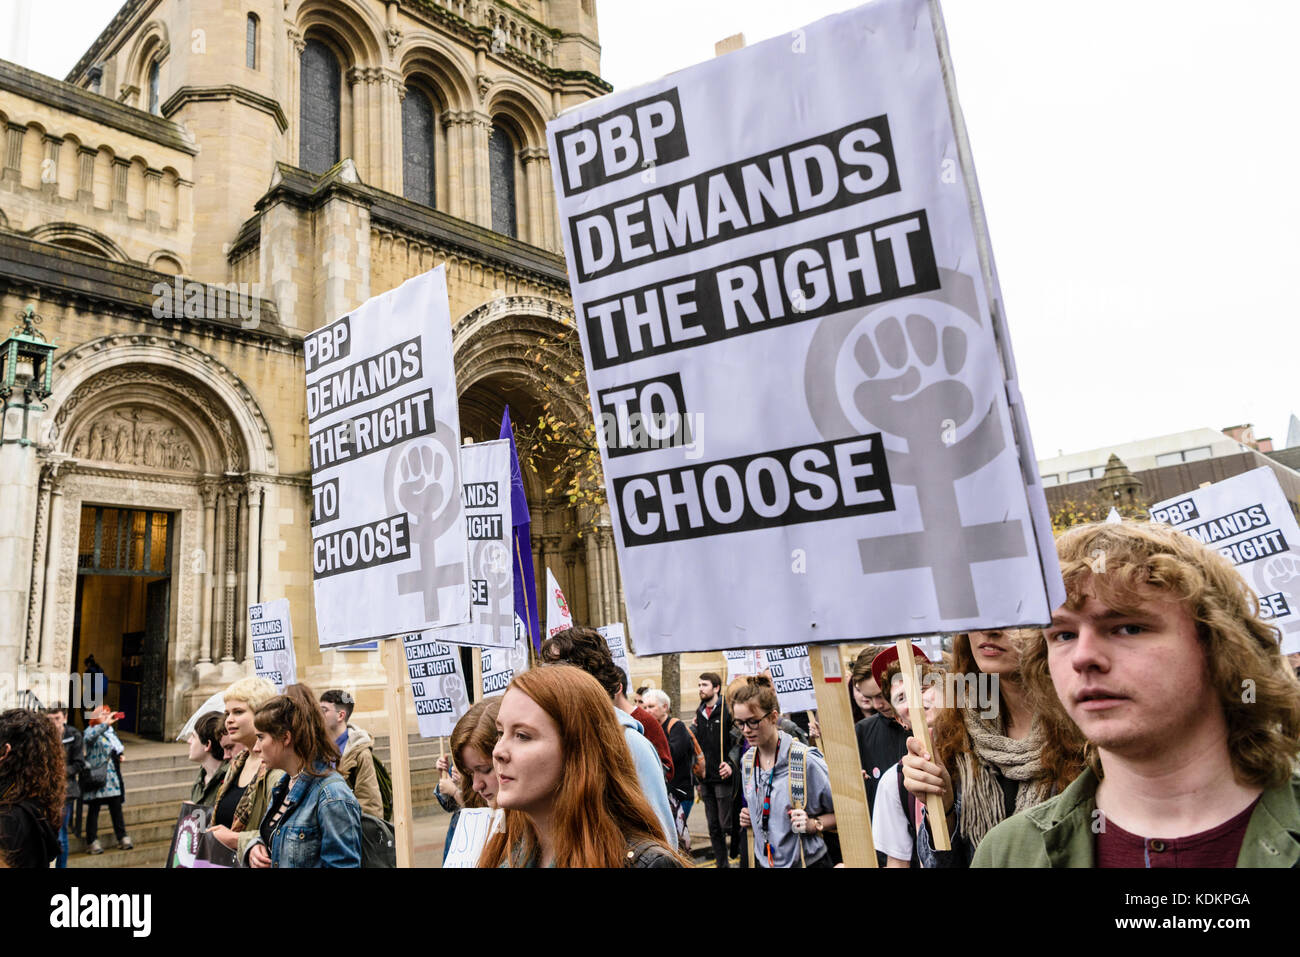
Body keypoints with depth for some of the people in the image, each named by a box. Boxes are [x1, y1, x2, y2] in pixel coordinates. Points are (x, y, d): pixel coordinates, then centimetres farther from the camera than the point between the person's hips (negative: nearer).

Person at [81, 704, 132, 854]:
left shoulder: (111, 732, 15)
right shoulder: (91, 731, -7)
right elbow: (89, 737, -33)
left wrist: (120, 755, 8)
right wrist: (106, 723, -39)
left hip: (112, 778, 6)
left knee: (116, 808, 10)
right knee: (93, 810, 1)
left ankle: (123, 838, 15)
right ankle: (92, 842, 9)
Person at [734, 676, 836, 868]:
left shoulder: (806, 760, -19)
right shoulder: (747, 761, 1)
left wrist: (813, 824, -24)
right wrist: (749, 818, 1)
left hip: (807, 862, -5)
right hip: (763, 860, 5)